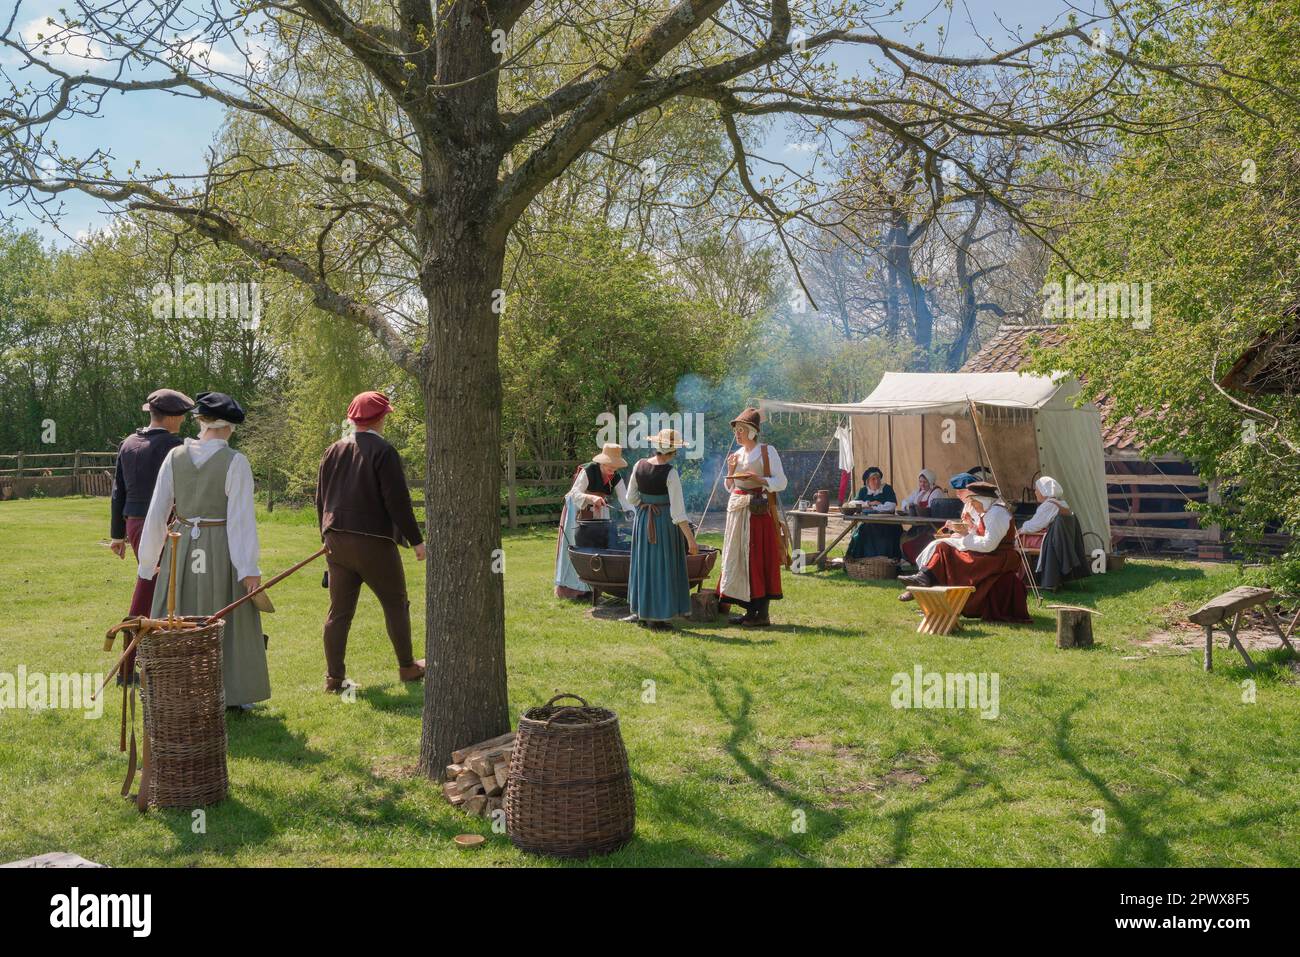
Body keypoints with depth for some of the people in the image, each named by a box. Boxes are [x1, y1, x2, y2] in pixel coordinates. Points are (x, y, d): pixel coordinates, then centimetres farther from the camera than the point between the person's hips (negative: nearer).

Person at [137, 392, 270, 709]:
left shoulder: (175, 457, 0)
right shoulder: (235, 462, -11)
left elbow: (157, 512, 2)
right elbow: (241, 518, -15)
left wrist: (149, 561, 11)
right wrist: (249, 567, -14)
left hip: (183, 548, 3)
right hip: (223, 551, -3)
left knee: (178, 620, 15)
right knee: (227, 621, 9)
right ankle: (233, 695, 17)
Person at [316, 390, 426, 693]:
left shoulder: (333, 451, 9)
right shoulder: (383, 451, -11)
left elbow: (321, 498, 15)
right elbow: (398, 501, -14)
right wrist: (416, 540, -8)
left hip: (336, 540, 6)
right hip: (373, 541, -6)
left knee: (339, 611, 8)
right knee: (395, 604, 10)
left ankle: (334, 678, 8)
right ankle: (407, 667, 20)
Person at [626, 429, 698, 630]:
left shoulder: (640, 465, -3)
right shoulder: (670, 473, -19)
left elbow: (631, 496, 7)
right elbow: (678, 509, -21)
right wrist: (691, 538, -18)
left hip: (642, 520, 6)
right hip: (664, 522, -5)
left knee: (644, 564, 17)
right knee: (663, 567, 4)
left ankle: (642, 612, 26)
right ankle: (657, 618, 8)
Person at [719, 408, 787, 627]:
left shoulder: (767, 451, -3)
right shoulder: (737, 454, 15)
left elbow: (781, 483, -7)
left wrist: (759, 480, -21)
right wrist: (731, 471, 1)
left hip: (760, 510, -7)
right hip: (738, 510, 7)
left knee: (759, 558, -6)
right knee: (738, 557, 6)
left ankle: (762, 614, -2)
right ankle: (750, 611, 14)